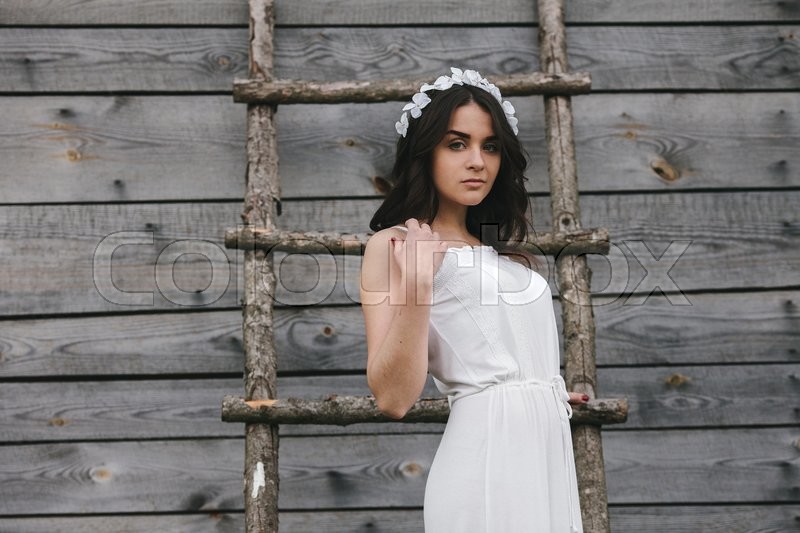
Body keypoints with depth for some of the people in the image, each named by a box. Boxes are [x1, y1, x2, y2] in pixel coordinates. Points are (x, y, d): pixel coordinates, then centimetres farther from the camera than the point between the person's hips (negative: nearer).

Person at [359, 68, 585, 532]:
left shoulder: (501, 250, 17)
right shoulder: (395, 245, -4)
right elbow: (393, 399, -14)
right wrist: (415, 286, -21)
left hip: (551, 450, 7)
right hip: (490, 454, -7)